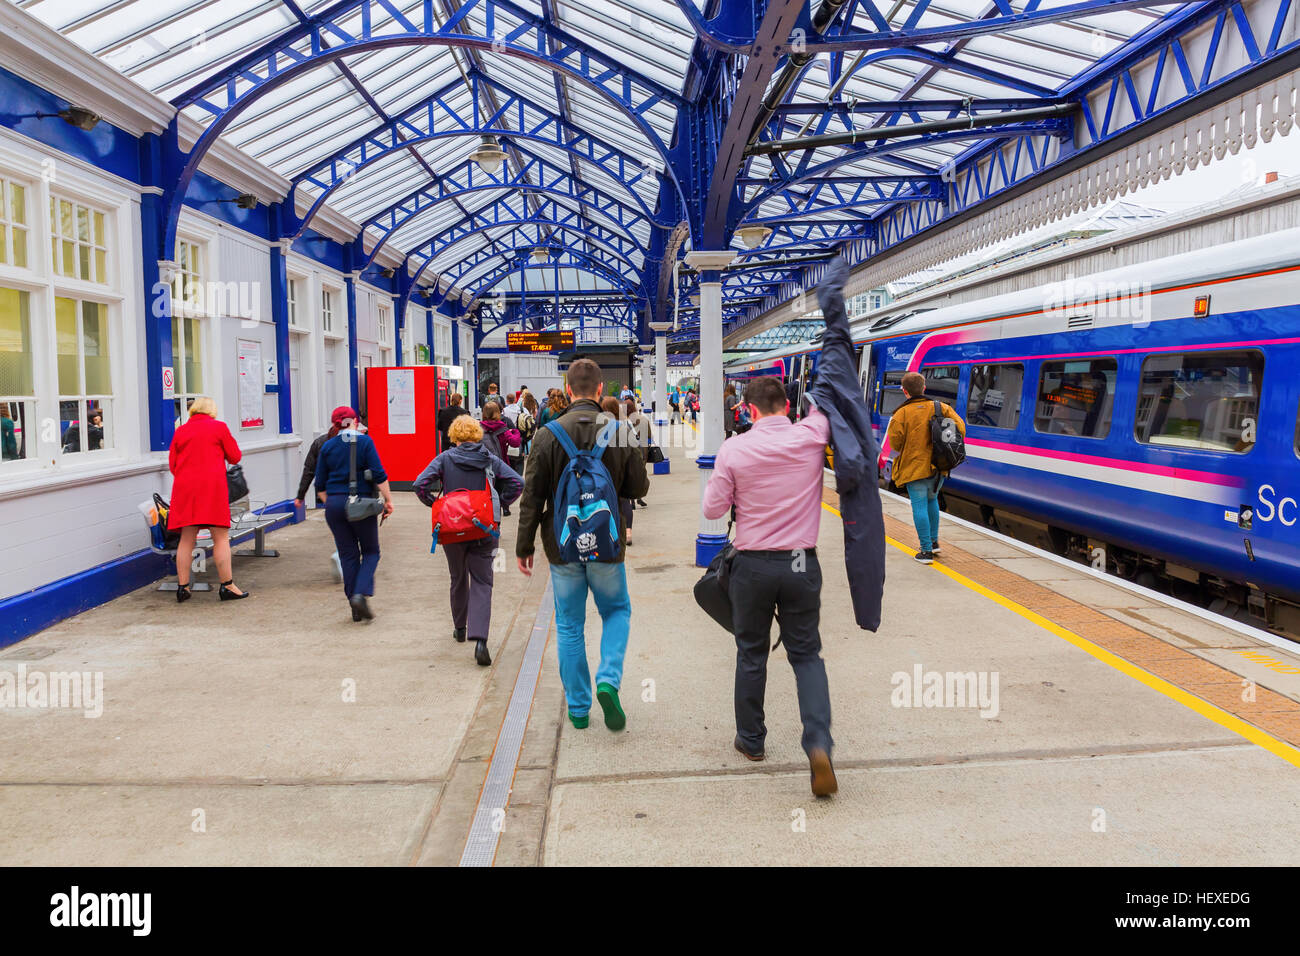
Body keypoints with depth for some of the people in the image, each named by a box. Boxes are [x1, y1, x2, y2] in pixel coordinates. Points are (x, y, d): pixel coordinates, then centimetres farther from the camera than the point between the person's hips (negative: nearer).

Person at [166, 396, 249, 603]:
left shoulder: (180, 432, 11)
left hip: (185, 488, 4)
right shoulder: (219, 427, 2)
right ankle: (227, 586, -2)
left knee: (187, 539, 8)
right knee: (221, 538, -1)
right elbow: (235, 457, 5)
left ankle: (182, 587, 11)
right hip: (212, 487, -4)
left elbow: (172, 464, 13)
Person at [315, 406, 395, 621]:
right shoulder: (365, 441, -4)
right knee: (371, 551, 10)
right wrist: (388, 499, -4)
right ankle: (361, 594, -11)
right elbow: (379, 474, -11)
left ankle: (356, 609, 11)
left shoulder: (327, 446, 6)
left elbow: (320, 486, 8)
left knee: (348, 555, 9)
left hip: (334, 504, 3)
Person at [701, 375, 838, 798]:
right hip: (802, 564, 1)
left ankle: (751, 740, 31)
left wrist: (715, 483, 16)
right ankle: (819, 744, -6)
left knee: (751, 654, 17)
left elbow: (713, 509, -1)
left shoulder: (734, 449, -9)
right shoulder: (811, 435, -6)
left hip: (754, 564, -1)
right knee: (806, 654, 12)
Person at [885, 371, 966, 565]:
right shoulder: (940, 408, 3)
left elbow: (895, 443, -12)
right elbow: (960, 428, 0)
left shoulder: (901, 414, -10)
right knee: (932, 500, 25)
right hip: (938, 467, 5)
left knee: (919, 506, -1)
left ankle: (926, 551, -2)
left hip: (914, 467, -5)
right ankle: (934, 541, 31)